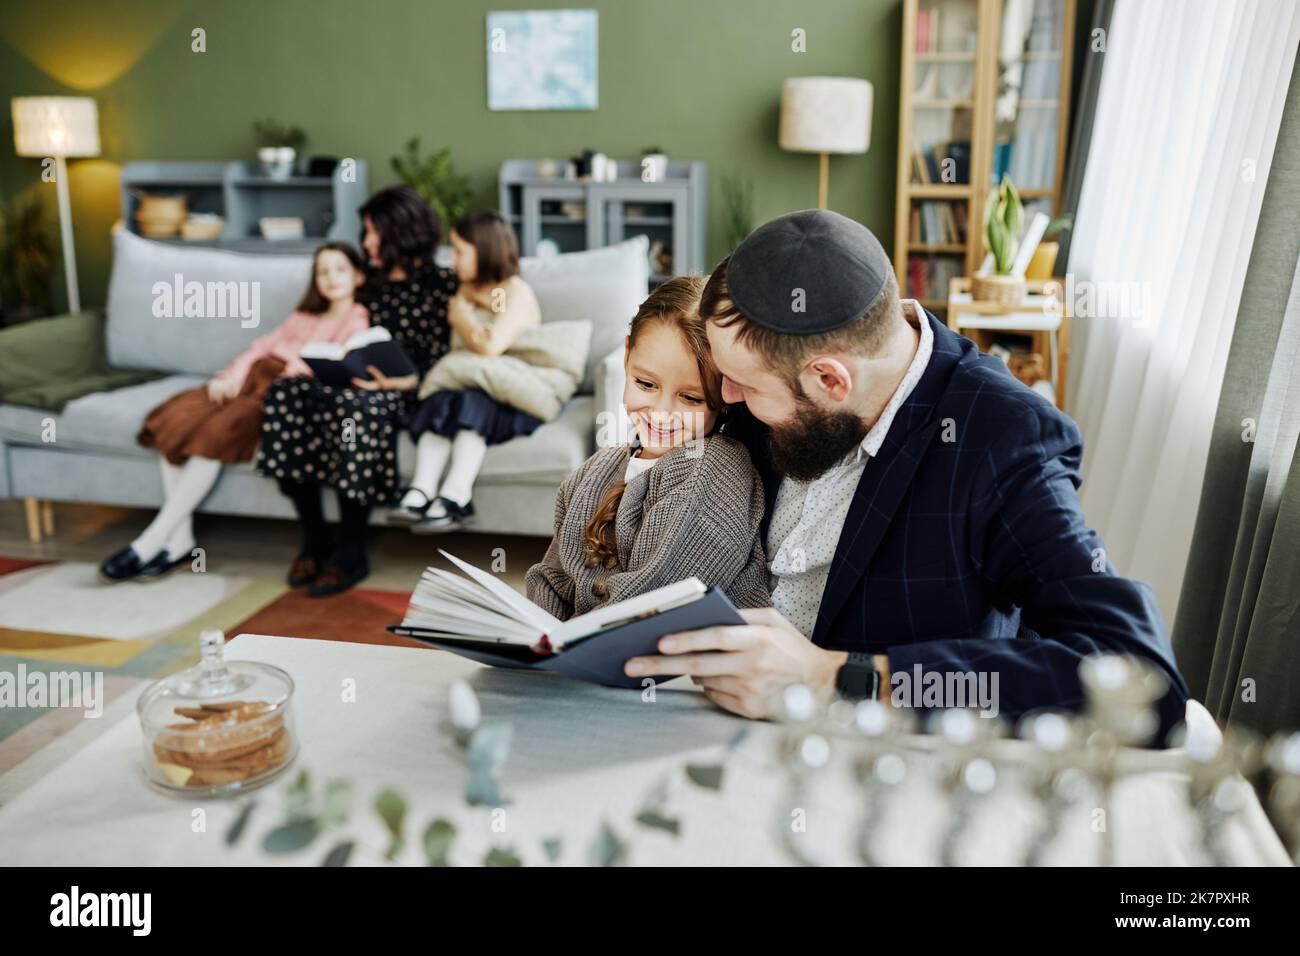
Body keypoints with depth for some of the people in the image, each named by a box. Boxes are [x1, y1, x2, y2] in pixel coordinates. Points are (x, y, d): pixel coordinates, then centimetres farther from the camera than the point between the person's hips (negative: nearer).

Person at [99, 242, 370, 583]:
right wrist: (232, 376, 3)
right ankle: (180, 540, -19)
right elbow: (261, 347, 20)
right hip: (252, 380, 7)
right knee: (176, 416, -19)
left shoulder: (357, 322, 9)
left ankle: (152, 541, -25)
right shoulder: (304, 317, 32)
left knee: (215, 430, -30)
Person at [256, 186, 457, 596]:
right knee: (286, 393, -23)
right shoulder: (372, 281, 21)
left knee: (351, 406, -38)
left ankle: (350, 551, -27)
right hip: (356, 381, 6)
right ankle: (314, 540, -20)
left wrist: (397, 382, -21)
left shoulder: (440, 284, 3)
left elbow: (435, 361, -4)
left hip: (402, 392, -6)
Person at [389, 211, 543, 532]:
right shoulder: (465, 291, 22)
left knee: (470, 403, -34)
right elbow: (456, 354, 24)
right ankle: (421, 491, -41)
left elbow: (491, 345, -20)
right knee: (439, 402, -25)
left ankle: (455, 497, -43)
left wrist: (461, 318, -4)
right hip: (468, 386, 6)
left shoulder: (517, 293, -3)